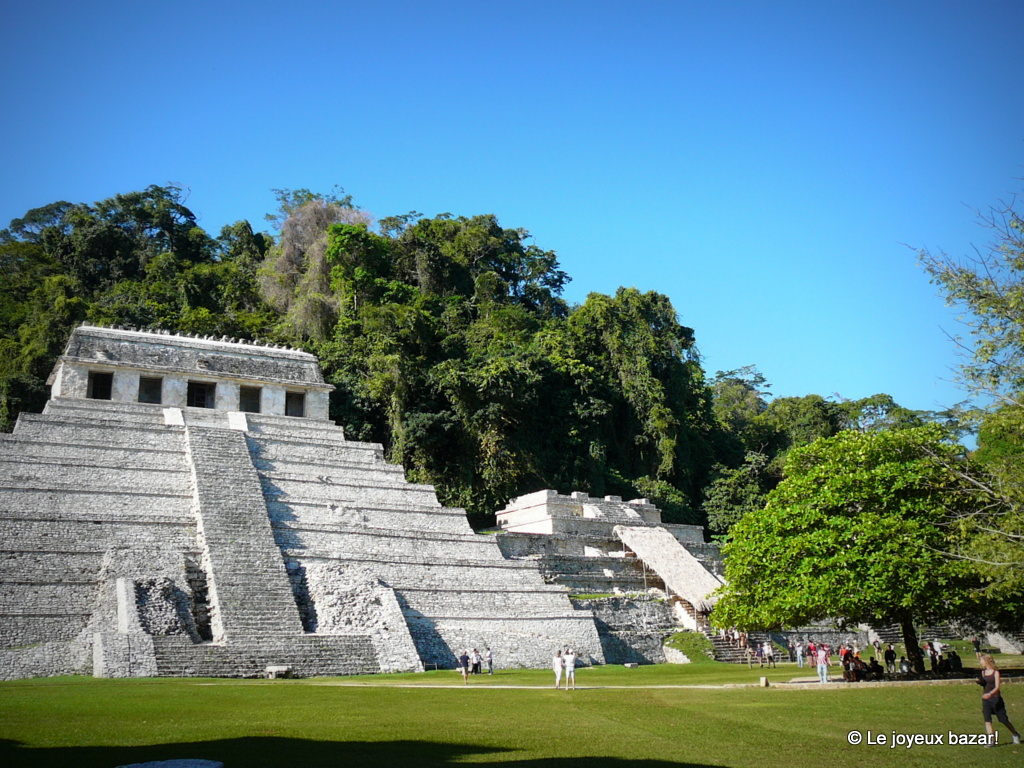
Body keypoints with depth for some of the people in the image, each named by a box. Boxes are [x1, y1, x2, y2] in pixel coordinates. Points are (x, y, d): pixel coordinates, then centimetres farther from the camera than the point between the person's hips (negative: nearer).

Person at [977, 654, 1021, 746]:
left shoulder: (995, 672, -10)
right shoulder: (983, 672, 7)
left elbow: (997, 687, -18)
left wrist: (990, 693, -35)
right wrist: (980, 682, -4)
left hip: (996, 698, -5)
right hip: (985, 698, 5)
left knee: (1003, 719, 7)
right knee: (987, 719, -9)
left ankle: (1015, 735, 31)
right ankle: (991, 740, -8)